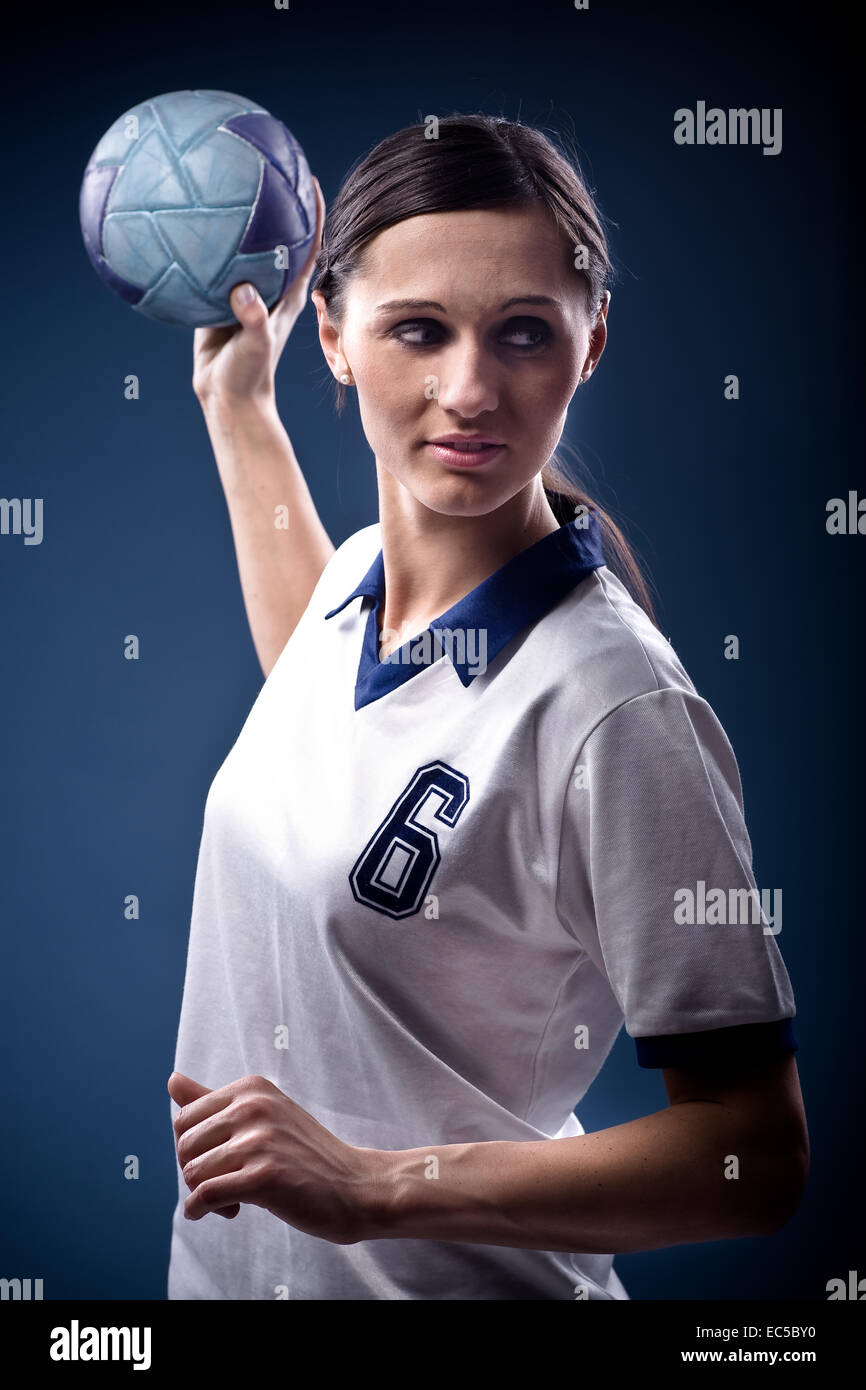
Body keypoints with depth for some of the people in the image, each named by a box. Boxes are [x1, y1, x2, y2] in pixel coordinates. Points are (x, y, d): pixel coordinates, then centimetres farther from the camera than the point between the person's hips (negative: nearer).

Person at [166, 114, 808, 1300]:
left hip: (457, 1274, -7)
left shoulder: (614, 712, -26)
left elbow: (757, 1157, -22)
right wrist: (235, 400, 24)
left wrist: (379, 1188, -28)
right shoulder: (366, 572, -5)